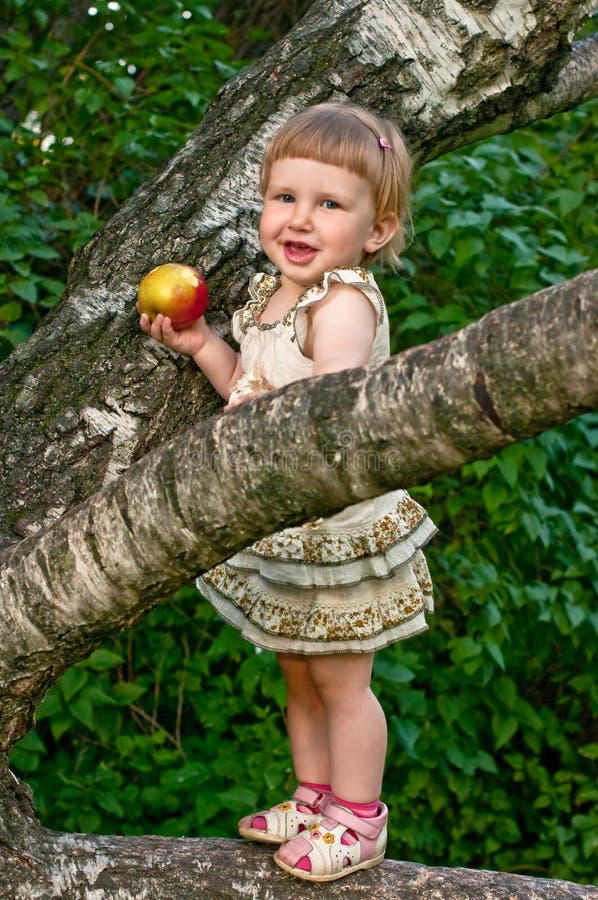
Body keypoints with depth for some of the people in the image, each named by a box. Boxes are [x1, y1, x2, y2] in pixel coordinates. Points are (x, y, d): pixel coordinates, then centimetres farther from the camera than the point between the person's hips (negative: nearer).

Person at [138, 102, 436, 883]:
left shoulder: (345, 303, -21)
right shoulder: (268, 295, 6)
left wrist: (273, 408, -44)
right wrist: (203, 346, 8)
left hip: (340, 526, -8)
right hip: (278, 527, 9)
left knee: (340, 678, 5)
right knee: (297, 673, 20)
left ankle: (357, 822, 21)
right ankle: (314, 798, 37)